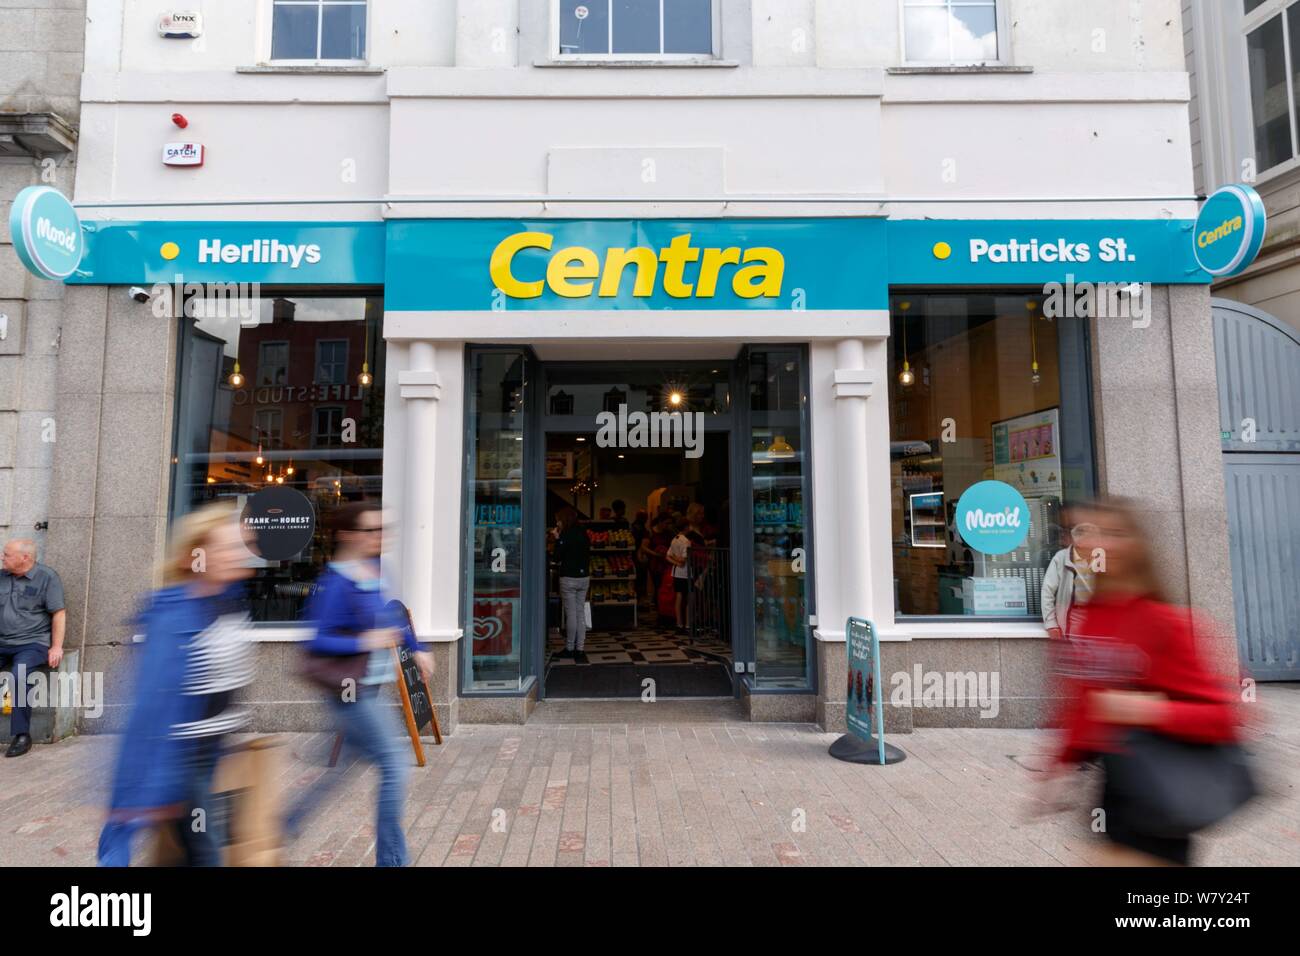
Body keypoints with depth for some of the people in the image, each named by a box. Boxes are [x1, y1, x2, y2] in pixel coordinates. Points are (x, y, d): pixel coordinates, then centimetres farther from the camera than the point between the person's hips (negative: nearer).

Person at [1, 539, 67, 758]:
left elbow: (59, 614, -6)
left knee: (18, 675, -30)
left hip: (32, 643, -5)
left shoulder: (47, 577, -3)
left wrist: (56, 647, -14)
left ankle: (21, 735, -21)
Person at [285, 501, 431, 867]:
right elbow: (315, 641, -21)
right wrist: (363, 642, -28)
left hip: (369, 687, 9)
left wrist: (416, 649, 15)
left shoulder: (374, 569, 5)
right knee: (395, 765, -6)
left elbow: (389, 617, 19)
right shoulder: (336, 583, -20)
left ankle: (290, 824, 41)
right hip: (352, 690, -9)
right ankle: (391, 858, 8)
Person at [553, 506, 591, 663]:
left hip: (569, 578, -6)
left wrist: (557, 539, -3)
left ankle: (569, 648, 10)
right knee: (581, 612, 9)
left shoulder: (565, 535, -13)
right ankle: (580, 649, 10)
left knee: (571, 614, 1)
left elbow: (557, 558, -9)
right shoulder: (583, 533, 8)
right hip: (584, 577, 6)